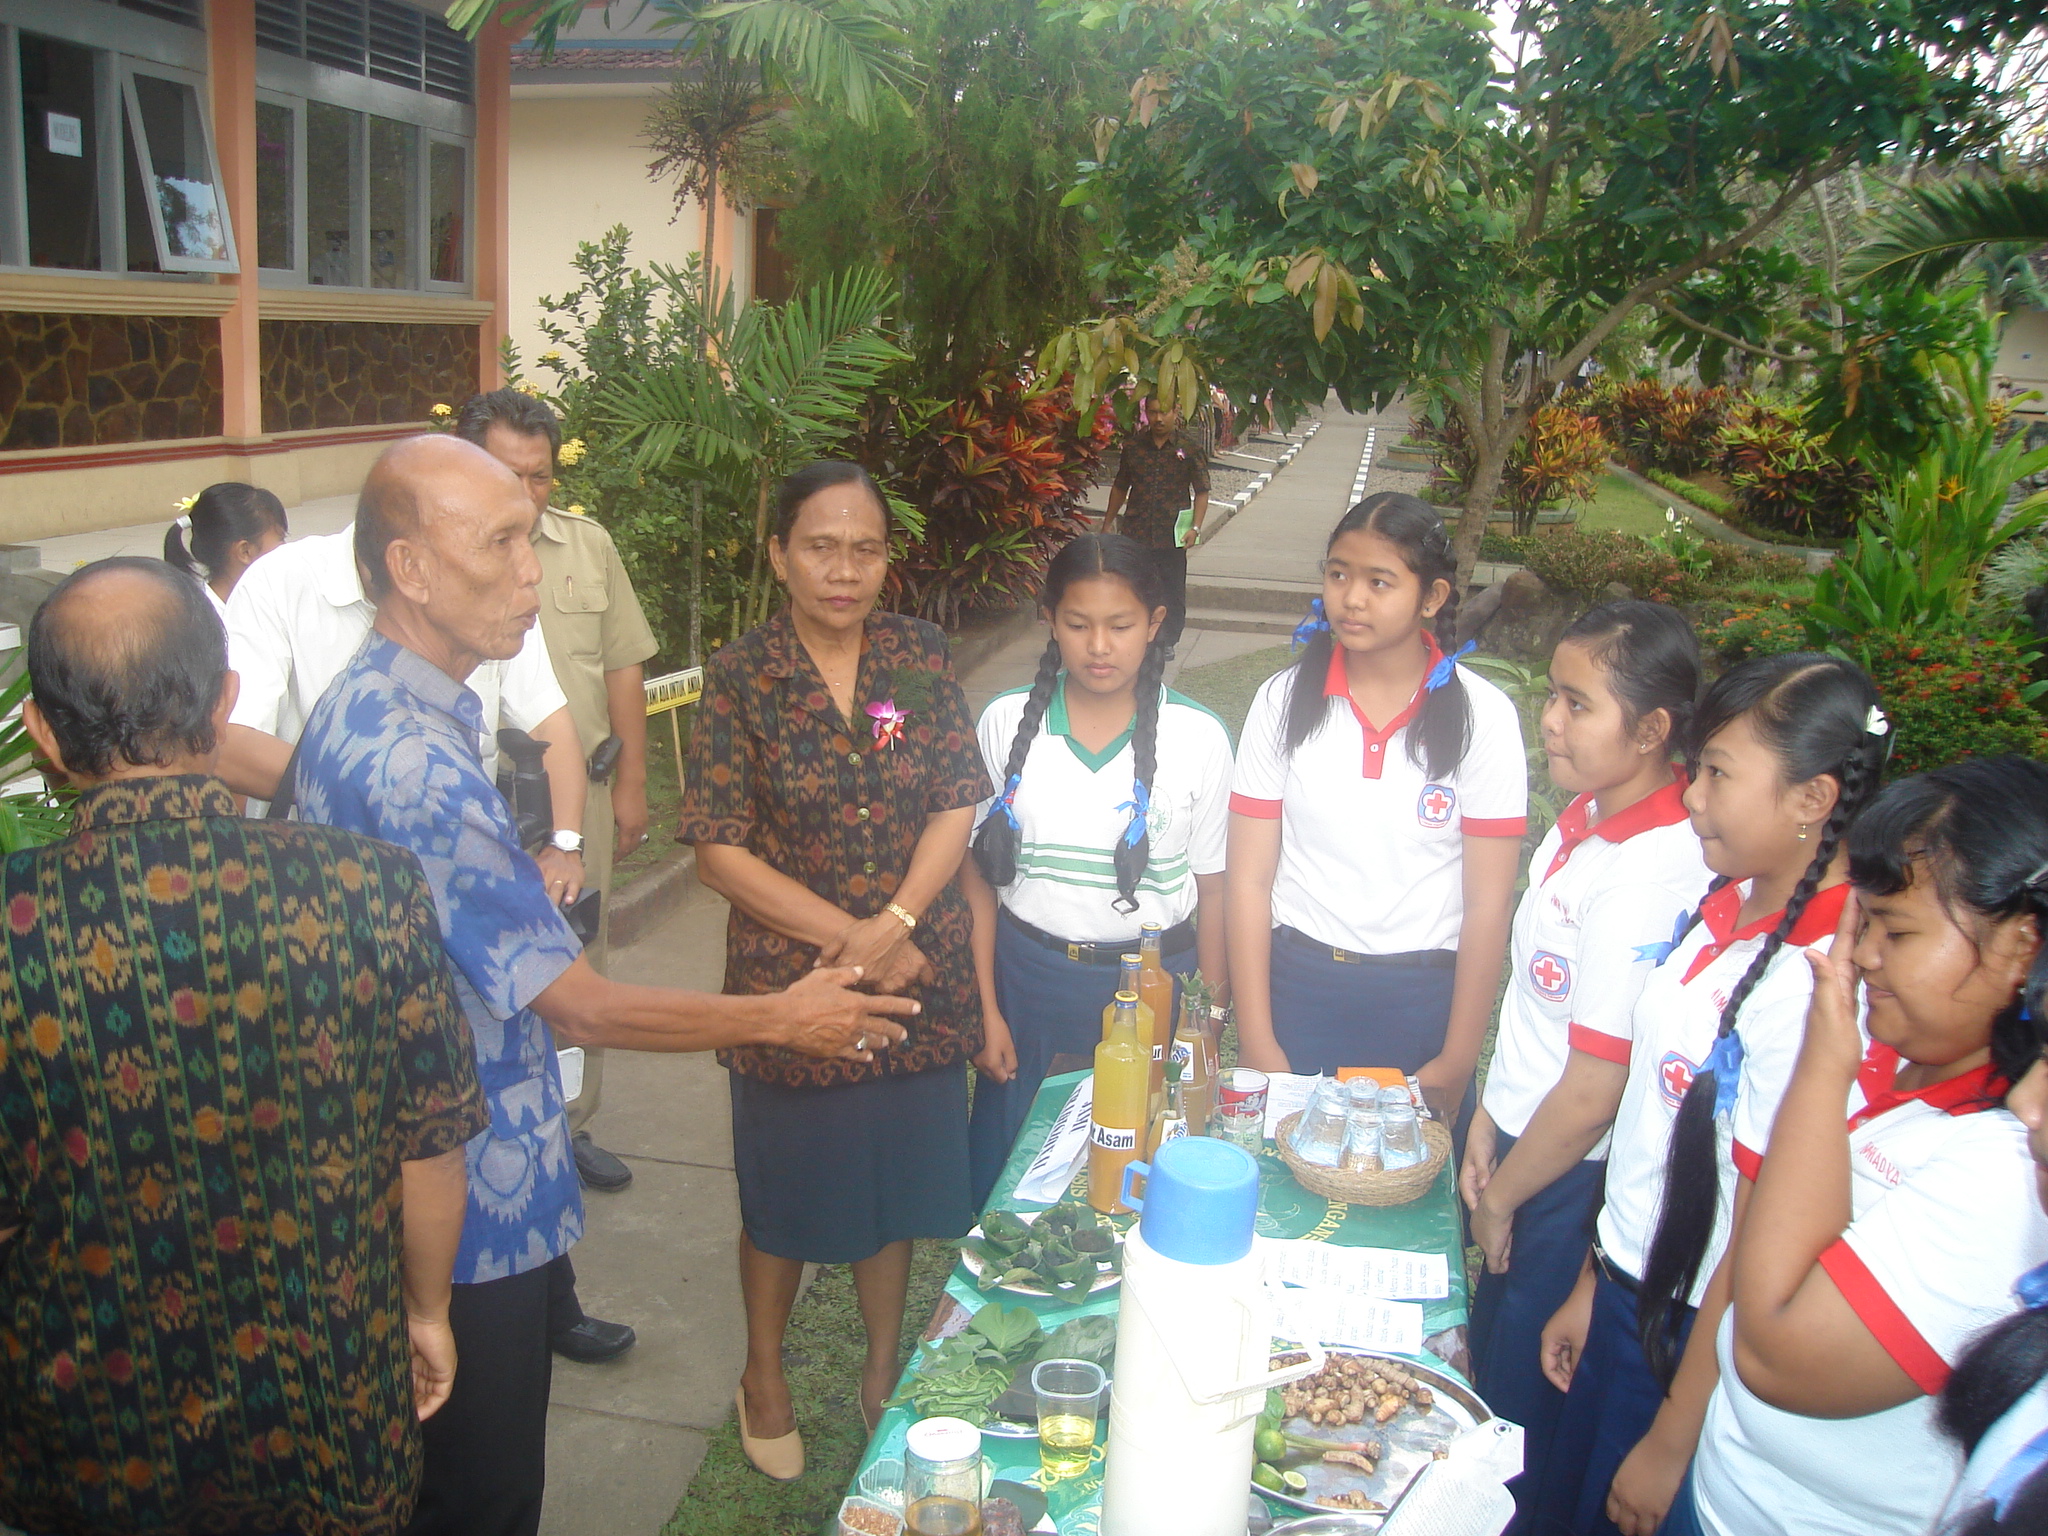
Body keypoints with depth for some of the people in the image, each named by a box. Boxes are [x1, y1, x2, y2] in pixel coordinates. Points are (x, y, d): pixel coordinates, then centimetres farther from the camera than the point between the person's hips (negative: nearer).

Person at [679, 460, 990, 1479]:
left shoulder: (920, 656, -1)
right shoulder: (741, 676, -9)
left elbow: (956, 809, -3)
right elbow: (719, 849, -11)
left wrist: (891, 924, -17)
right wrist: (845, 935, -16)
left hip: (918, 969, 3)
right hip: (787, 973, -2)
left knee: (898, 1178, 16)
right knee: (785, 1193, 14)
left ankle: (884, 1361, 40)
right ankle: (764, 1375, 38)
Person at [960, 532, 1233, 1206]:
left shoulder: (1198, 738, -6)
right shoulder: (1007, 722, -5)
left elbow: (1212, 886, 0)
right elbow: (976, 873, 0)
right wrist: (986, 1010, -1)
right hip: (1029, 974, 1)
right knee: (999, 1181, 11)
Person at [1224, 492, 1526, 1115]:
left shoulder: (1482, 715, -7)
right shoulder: (1284, 701, -3)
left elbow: (1488, 903, -6)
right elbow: (1249, 881, -3)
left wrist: (1458, 1061, -6)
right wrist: (1256, 1042, -6)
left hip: (1422, 994, -1)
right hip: (1295, 982, 1)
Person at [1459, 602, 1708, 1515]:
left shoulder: (1648, 880, -30)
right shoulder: (1584, 815, -3)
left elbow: (1595, 1093, -24)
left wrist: (1503, 1196, -10)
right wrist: (1487, 1120, 6)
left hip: (1573, 1174, -8)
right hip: (1522, 1131, 8)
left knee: (1519, 1404, 13)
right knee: (1486, 1357, 25)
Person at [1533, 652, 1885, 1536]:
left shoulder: (1813, 983, -27)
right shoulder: (1728, 904, -1)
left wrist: (1673, 1441, -14)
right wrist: (1591, 1287, 13)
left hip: (1699, 1333, -7)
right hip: (1627, 1292, 7)